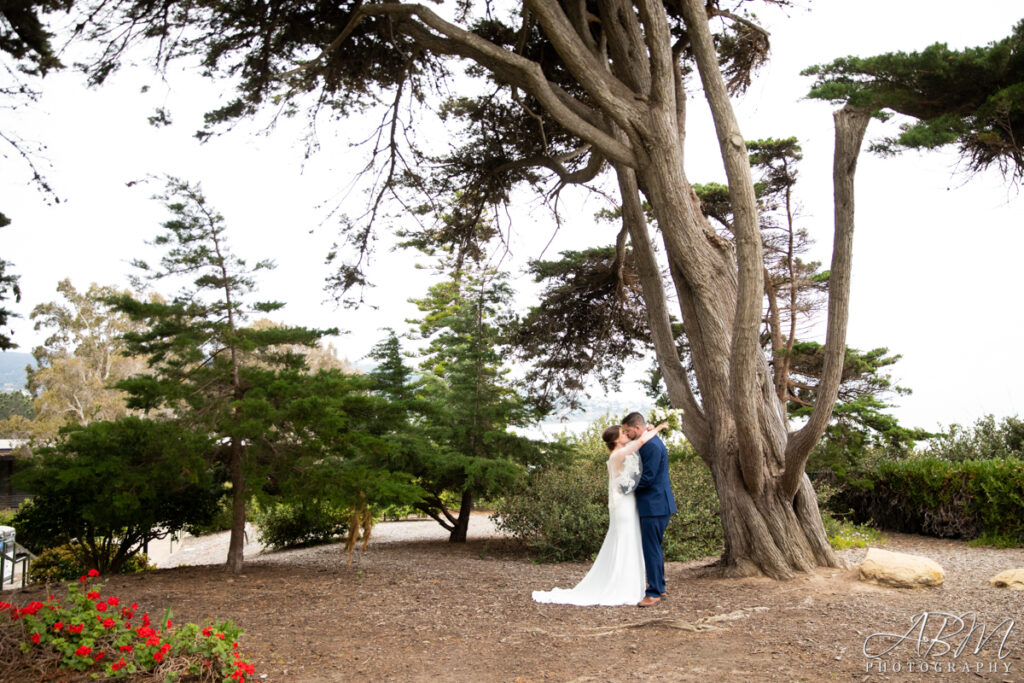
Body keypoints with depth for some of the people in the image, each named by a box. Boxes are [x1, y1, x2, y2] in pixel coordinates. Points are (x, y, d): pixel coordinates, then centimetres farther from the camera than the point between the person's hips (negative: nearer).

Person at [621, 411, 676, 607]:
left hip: (655, 505, -11)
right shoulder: (648, 443, 14)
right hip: (653, 505, 11)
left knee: (652, 548, -6)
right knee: (654, 547, 17)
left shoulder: (652, 445, -18)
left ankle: (654, 593, 0)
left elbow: (647, 478, -21)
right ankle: (659, 588, 26)